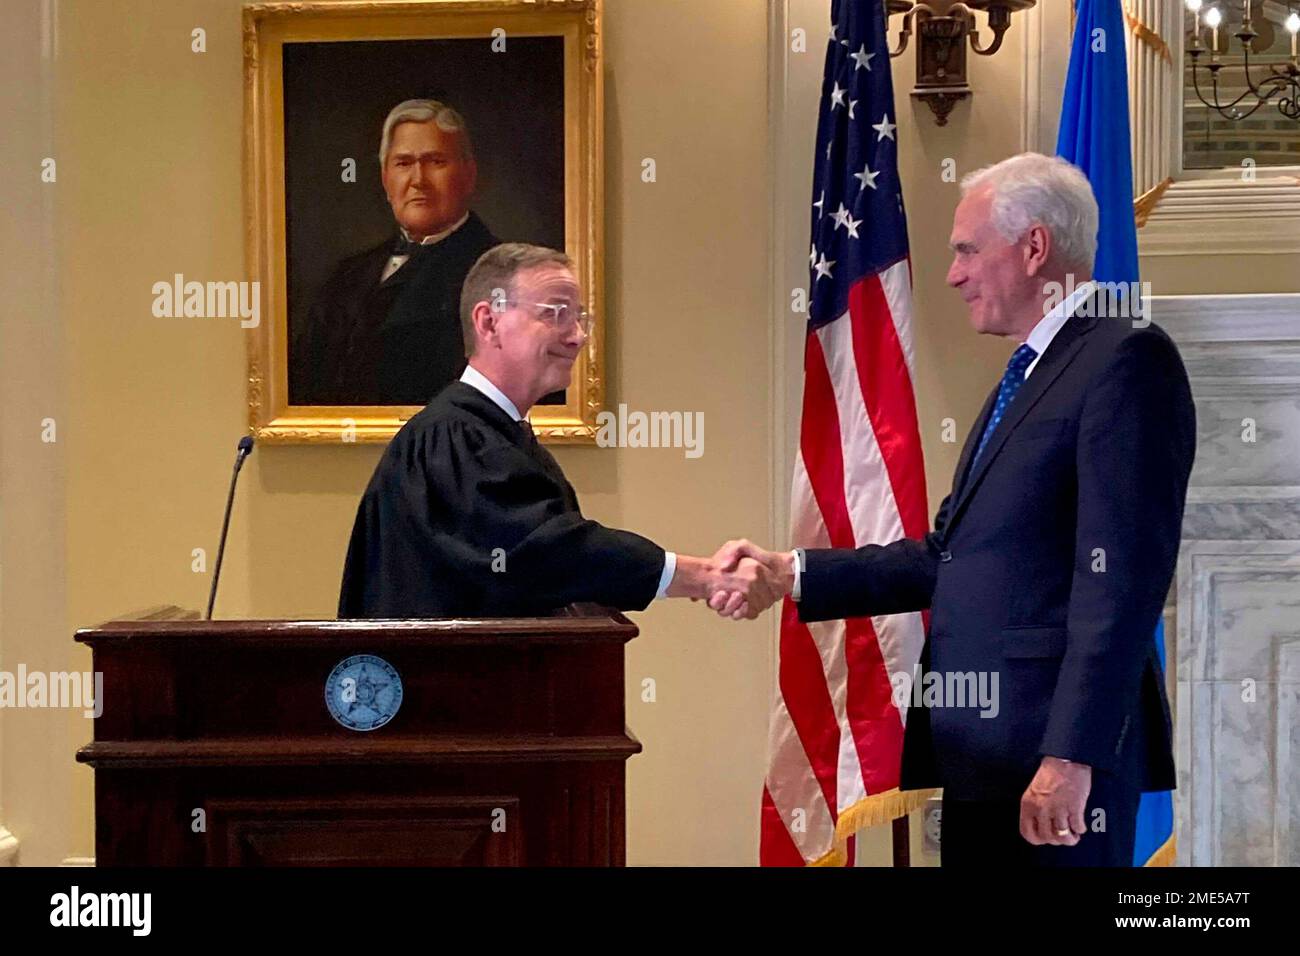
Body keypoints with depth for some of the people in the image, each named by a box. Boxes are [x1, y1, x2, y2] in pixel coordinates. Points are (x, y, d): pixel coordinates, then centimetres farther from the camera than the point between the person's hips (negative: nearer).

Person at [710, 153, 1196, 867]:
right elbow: (951, 554, 17)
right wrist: (794, 575, 10)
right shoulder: (1025, 376, 20)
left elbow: (1122, 577, -19)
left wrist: (1071, 756, -23)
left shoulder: (1127, 361, -10)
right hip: (981, 751, 9)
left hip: (1056, 753, -9)